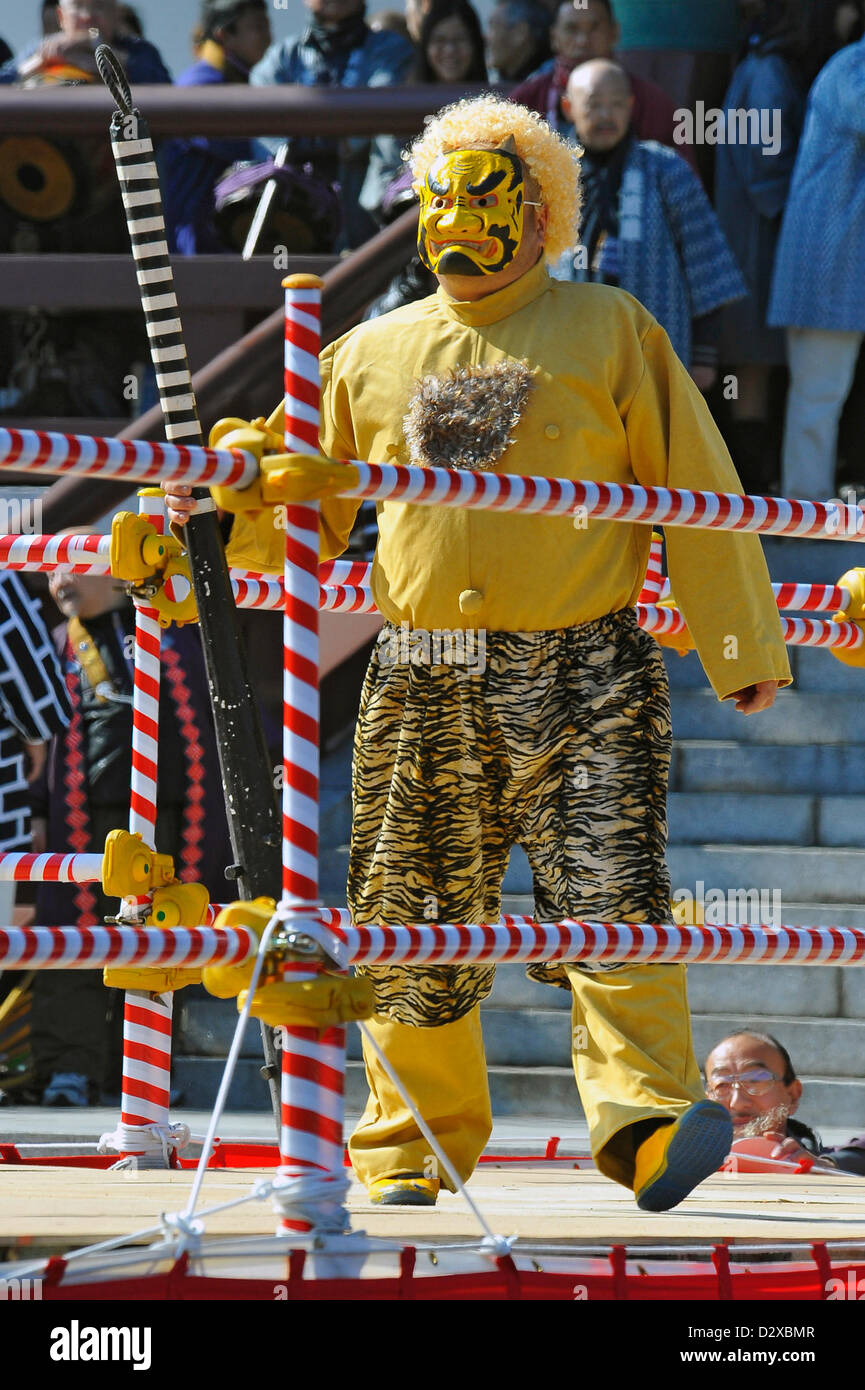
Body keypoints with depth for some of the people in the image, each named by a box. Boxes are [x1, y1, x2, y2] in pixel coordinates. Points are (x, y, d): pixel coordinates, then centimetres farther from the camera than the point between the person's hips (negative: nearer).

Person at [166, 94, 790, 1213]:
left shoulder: (609, 332, 7)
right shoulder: (370, 354, 16)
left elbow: (698, 491, 7)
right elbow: (310, 513, 25)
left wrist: (741, 648, 4)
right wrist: (221, 511, 6)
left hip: (579, 677, -3)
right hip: (421, 687, 3)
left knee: (611, 893, -17)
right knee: (414, 928, 4)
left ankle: (645, 1120, -22)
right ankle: (415, 1149, 15)